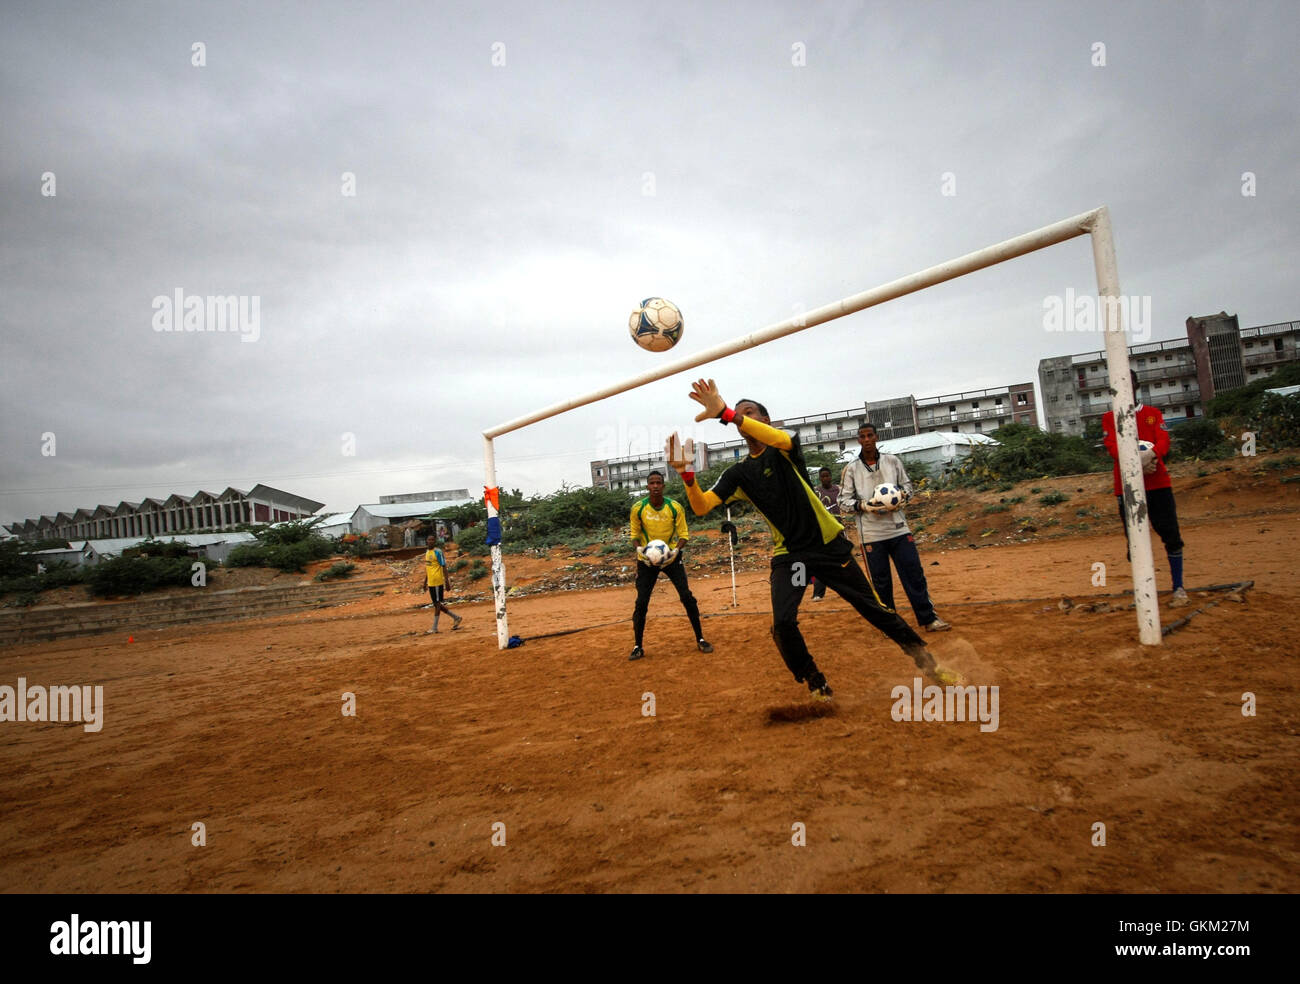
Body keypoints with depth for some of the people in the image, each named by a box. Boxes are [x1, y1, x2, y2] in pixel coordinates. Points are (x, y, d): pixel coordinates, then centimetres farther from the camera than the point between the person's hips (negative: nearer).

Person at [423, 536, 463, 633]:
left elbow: (444, 567, -12)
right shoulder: (427, 552, 14)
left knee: (437, 603, -1)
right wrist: (425, 580, 23)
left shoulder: (438, 552, -10)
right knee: (437, 604, 12)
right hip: (430, 583, 9)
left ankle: (434, 628, 5)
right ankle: (456, 617, 23)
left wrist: (447, 581, -15)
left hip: (438, 582, -9)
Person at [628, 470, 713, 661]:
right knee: (641, 602, -2)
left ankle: (700, 640, 9)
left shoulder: (675, 507, -11)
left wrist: (676, 549, -24)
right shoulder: (638, 508, -10)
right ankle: (638, 646, 11)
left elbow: (683, 534, -5)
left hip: (671, 557, 0)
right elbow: (634, 534, 1)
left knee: (687, 597, -6)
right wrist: (639, 548, -19)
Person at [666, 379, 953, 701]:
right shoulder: (738, 473, 3)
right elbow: (701, 506, -8)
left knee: (874, 608, 7)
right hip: (788, 554, 3)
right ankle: (816, 683, 6)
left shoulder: (784, 449, -8)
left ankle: (923, 657, 29)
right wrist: (686, 472, -27)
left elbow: (780, 439, -34)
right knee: (783, 623, -17)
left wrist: (726, 413, -44)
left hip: (829, 544, -2)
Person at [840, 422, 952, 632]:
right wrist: (863, 506, -17)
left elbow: (907, 484, 16)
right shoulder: (851, 468, -1)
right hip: (871, 533, -2)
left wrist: (903, 494, -6)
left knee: (914, 573, 3)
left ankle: (928, 618, 12)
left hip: (898, 527, 2)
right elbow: (844, 500, 0)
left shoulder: (892, 461, 5)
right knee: (880, 580, 5)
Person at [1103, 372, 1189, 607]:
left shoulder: (1153, 414, 13)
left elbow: (1163, 440, -3)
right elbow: (1112, 446, -7)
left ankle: (1179, 588, 10)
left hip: (1158, 483, 1)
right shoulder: (1109, 418, 9)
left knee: (1171, 535, -3)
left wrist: (1152, 455, -26)